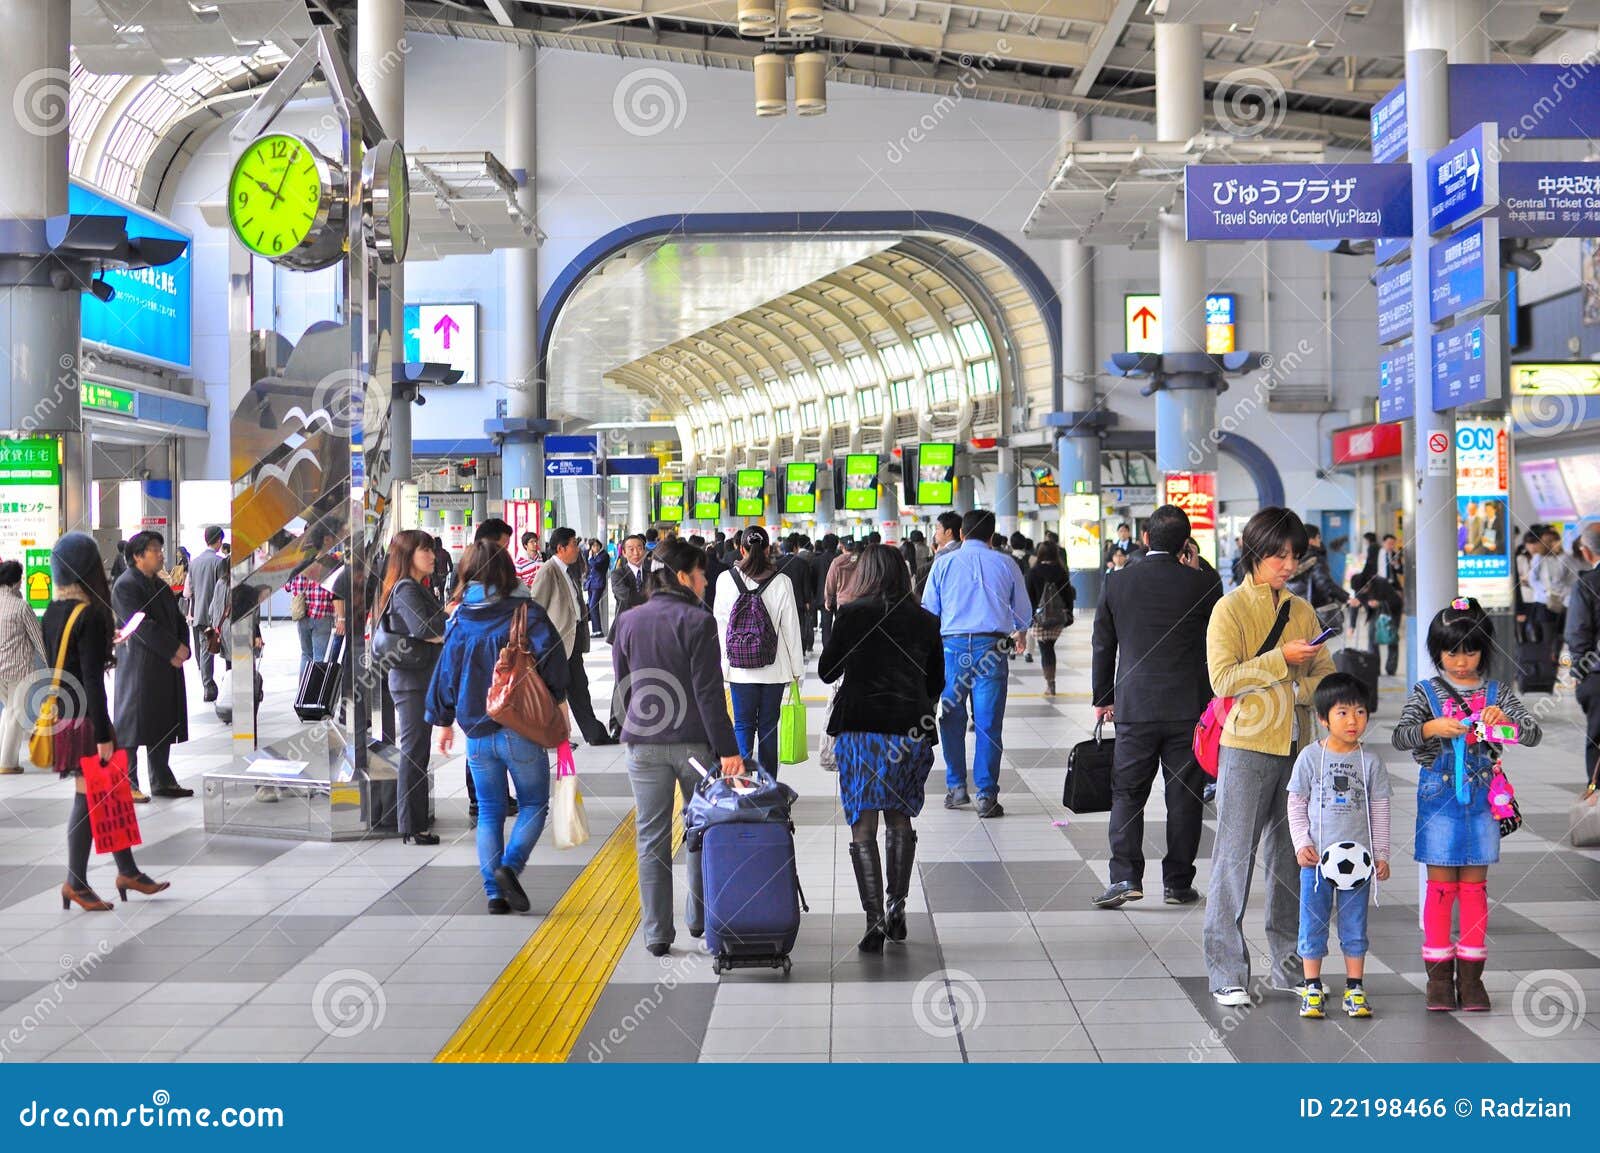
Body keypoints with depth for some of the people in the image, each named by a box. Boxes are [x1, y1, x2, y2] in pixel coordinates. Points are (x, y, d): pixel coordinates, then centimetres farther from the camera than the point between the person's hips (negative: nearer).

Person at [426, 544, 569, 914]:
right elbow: (551, 658, -14)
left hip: (477, 734, 3)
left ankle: (494, 892, 6)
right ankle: (510, 865, -13)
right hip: (521, 730, -3)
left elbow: (445, 672, 8)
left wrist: (444, 721, 20)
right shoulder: (526, 612, -6)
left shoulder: (460, 620, 3)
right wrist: (556, 702, 3)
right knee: (534, 804, 10)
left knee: (489, 811, 13)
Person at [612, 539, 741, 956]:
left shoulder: (628, 622, 3)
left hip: (643, 744, 3)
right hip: (693, 740, -3)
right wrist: (727, 749, -12)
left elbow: (623, 685, 11)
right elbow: (709, 692, -14)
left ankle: (657, 933, 5)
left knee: (651, 837, 5)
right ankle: (699, 918, 26)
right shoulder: (698, 622, -11)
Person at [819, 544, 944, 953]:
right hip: (912, 730, 3)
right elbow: (937, 681, 12)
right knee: (900, 820, 19)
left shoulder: (852, 614, -4)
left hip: (860, 728, -3)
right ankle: (896, 911, 22)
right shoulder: (925, 620, 5)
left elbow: (826, 671, 4)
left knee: (864, 829, 0)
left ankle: (875, 923, -6)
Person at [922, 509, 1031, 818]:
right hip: (991, 646, 0)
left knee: (952, 720, 13)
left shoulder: (943, 563, 7)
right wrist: (1019, 634, 38)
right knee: (988, 723, 0)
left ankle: (956, 787, 16)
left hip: (952, 645, 0)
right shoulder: (1006, 564, 8)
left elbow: (928, 610, 8)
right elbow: (1024, 612, 16)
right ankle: (986, 796, 0)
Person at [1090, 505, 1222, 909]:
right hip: (1189, 707, 0)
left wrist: (1102, 699, 17)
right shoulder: (1203, 585, -3)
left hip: (1134, 708, 0)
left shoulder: (1117, 583, 0)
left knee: (1127, 793, 6)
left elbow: (1103, 645, 7)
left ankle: (1125, 877, -6)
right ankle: (1178, 883, 11)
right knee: (1184, 797, 7)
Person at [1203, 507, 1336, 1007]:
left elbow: (1326, 675, 12)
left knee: (1293, 859, 10)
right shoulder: (1230, 609, -4)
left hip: (1297, 746, 6)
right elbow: (1223, 679, -14)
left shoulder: (1302, 610, 14)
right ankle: (1227, 973, 2)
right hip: (1246, 746, -6)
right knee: (1235, 858, -3)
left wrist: (1295, 688, -9)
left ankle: (1290, 966, 20)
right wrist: (1282, 659, -20)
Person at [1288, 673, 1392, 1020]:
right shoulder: (1310, 757, -2)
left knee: (1355, 925, 7)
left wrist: (1381, 854, 5)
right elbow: (1296, 804, 2)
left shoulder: (1370, 762, 2)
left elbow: (1379, 810, 7)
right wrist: (1301, 844, -7)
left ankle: (1355, 989, 16)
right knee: (1313, 923, 4)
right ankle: (1312, 989, 13)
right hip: (1316, 858, -1)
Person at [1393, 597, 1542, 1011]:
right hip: (1438, 801, -1)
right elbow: (1399, 736, -11)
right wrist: (1432, 728, -30)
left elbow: (1534, 732, -5)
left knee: (1474, 887, 6)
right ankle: (1439, 976, 9)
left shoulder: (1497, 693, 4)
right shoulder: (1426, 692, 0)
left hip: (1481, 800, 1)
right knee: (1441, 886, 2)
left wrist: (1504, 719, -25)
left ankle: (1470, 976, 13)